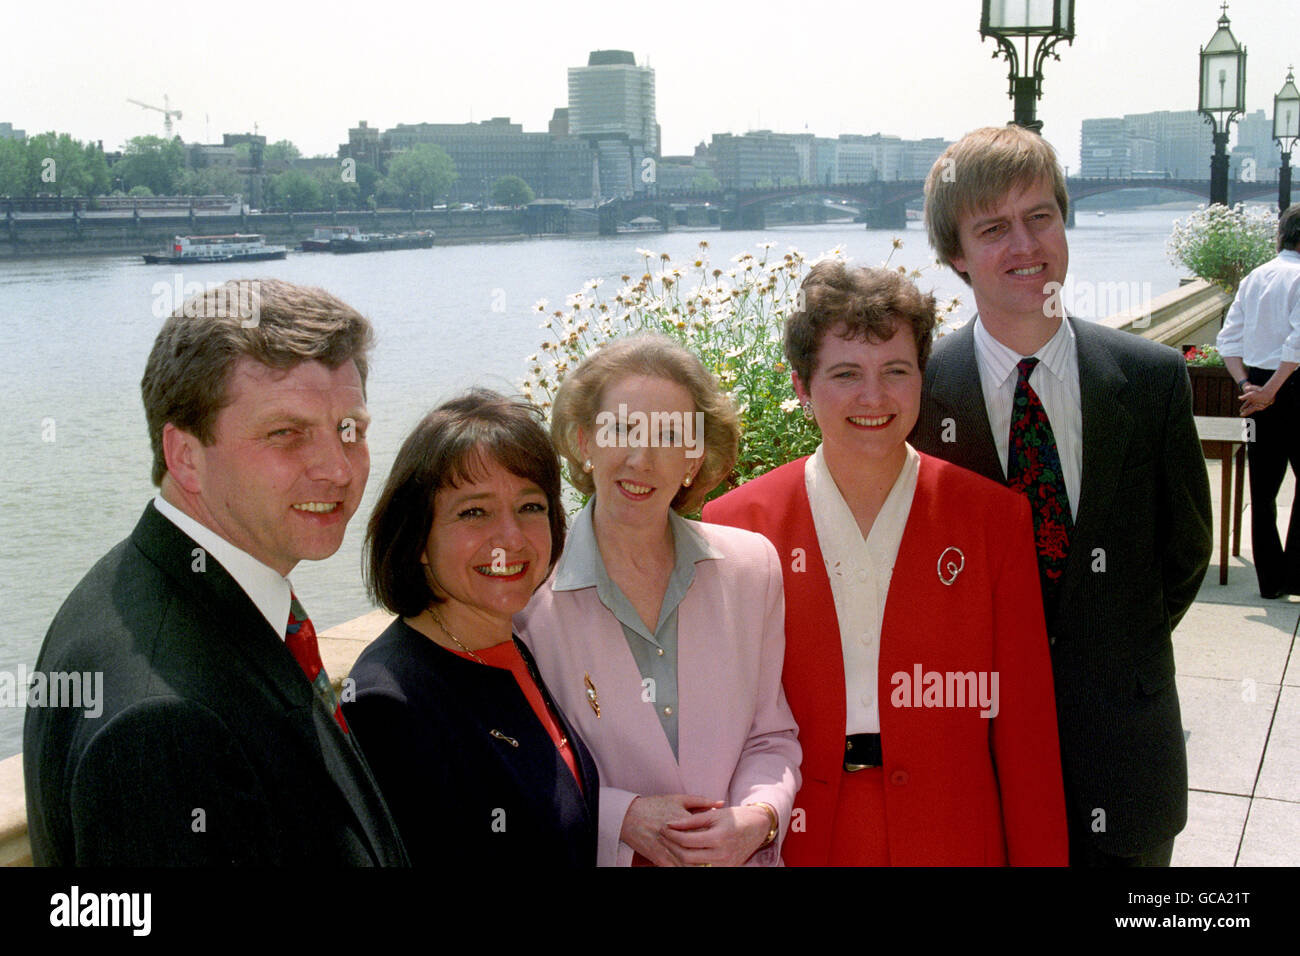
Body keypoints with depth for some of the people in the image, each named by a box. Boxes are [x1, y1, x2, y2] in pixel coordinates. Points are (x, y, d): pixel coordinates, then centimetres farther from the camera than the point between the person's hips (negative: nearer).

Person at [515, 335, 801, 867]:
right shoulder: (527, 589, -13)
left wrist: (759, 816, -16)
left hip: (738, 856, 2)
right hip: (593, 860, -2)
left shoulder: (751, 566, -5)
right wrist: (622, 819, -21)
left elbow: (771, 739, 2)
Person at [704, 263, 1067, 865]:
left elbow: (1025, 728, -2)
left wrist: (1039, 857, -4)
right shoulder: (734, 527, -5)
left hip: (952, 839, 1)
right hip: (794, 842, 0)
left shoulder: (995, 518, -4)